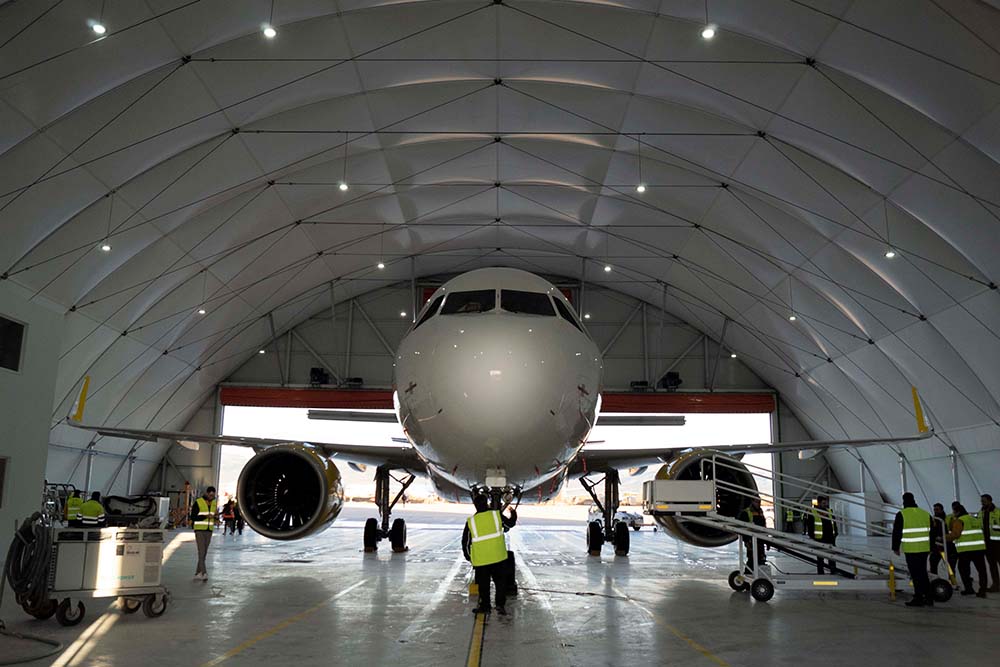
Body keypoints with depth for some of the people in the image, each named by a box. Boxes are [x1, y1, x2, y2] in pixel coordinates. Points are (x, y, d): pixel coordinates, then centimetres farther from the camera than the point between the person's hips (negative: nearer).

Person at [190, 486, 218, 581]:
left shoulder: (214, 503, 8)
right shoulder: (198, 502, -9)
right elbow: (193, 517, -10)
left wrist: (216, 514, -7)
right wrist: (206, 516, -20)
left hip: (209, 530, 6)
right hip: (199, 530, -6)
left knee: (204, 553, 7)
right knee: (201, 552, -14)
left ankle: (198, 573, 15)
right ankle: (204, 573, -19)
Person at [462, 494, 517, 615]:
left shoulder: (470, 521, -7)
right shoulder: (496, 515, -7)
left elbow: (465, 542, -1)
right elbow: (510, 524, 10)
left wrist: (468, 557, 14)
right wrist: (513, 514, 31)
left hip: (480, 560, 0)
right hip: (498, 557, 0)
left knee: (483, 584, 14)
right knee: (500, 582, 13)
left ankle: (485, 606, 22)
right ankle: (500, 604, 8)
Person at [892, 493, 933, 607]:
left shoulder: (901, 515, -8)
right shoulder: (926, 514, 8)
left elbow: (897, 533, -7)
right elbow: (932, 532, 14)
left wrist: (895, 548, 3)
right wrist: (932, 547, 22)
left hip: (911, 550, -5)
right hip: (924, 549, 5)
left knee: (916, 574, 0)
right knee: (923, 573, 15)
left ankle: (918, 599, 4)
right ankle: (929, 598, 18)